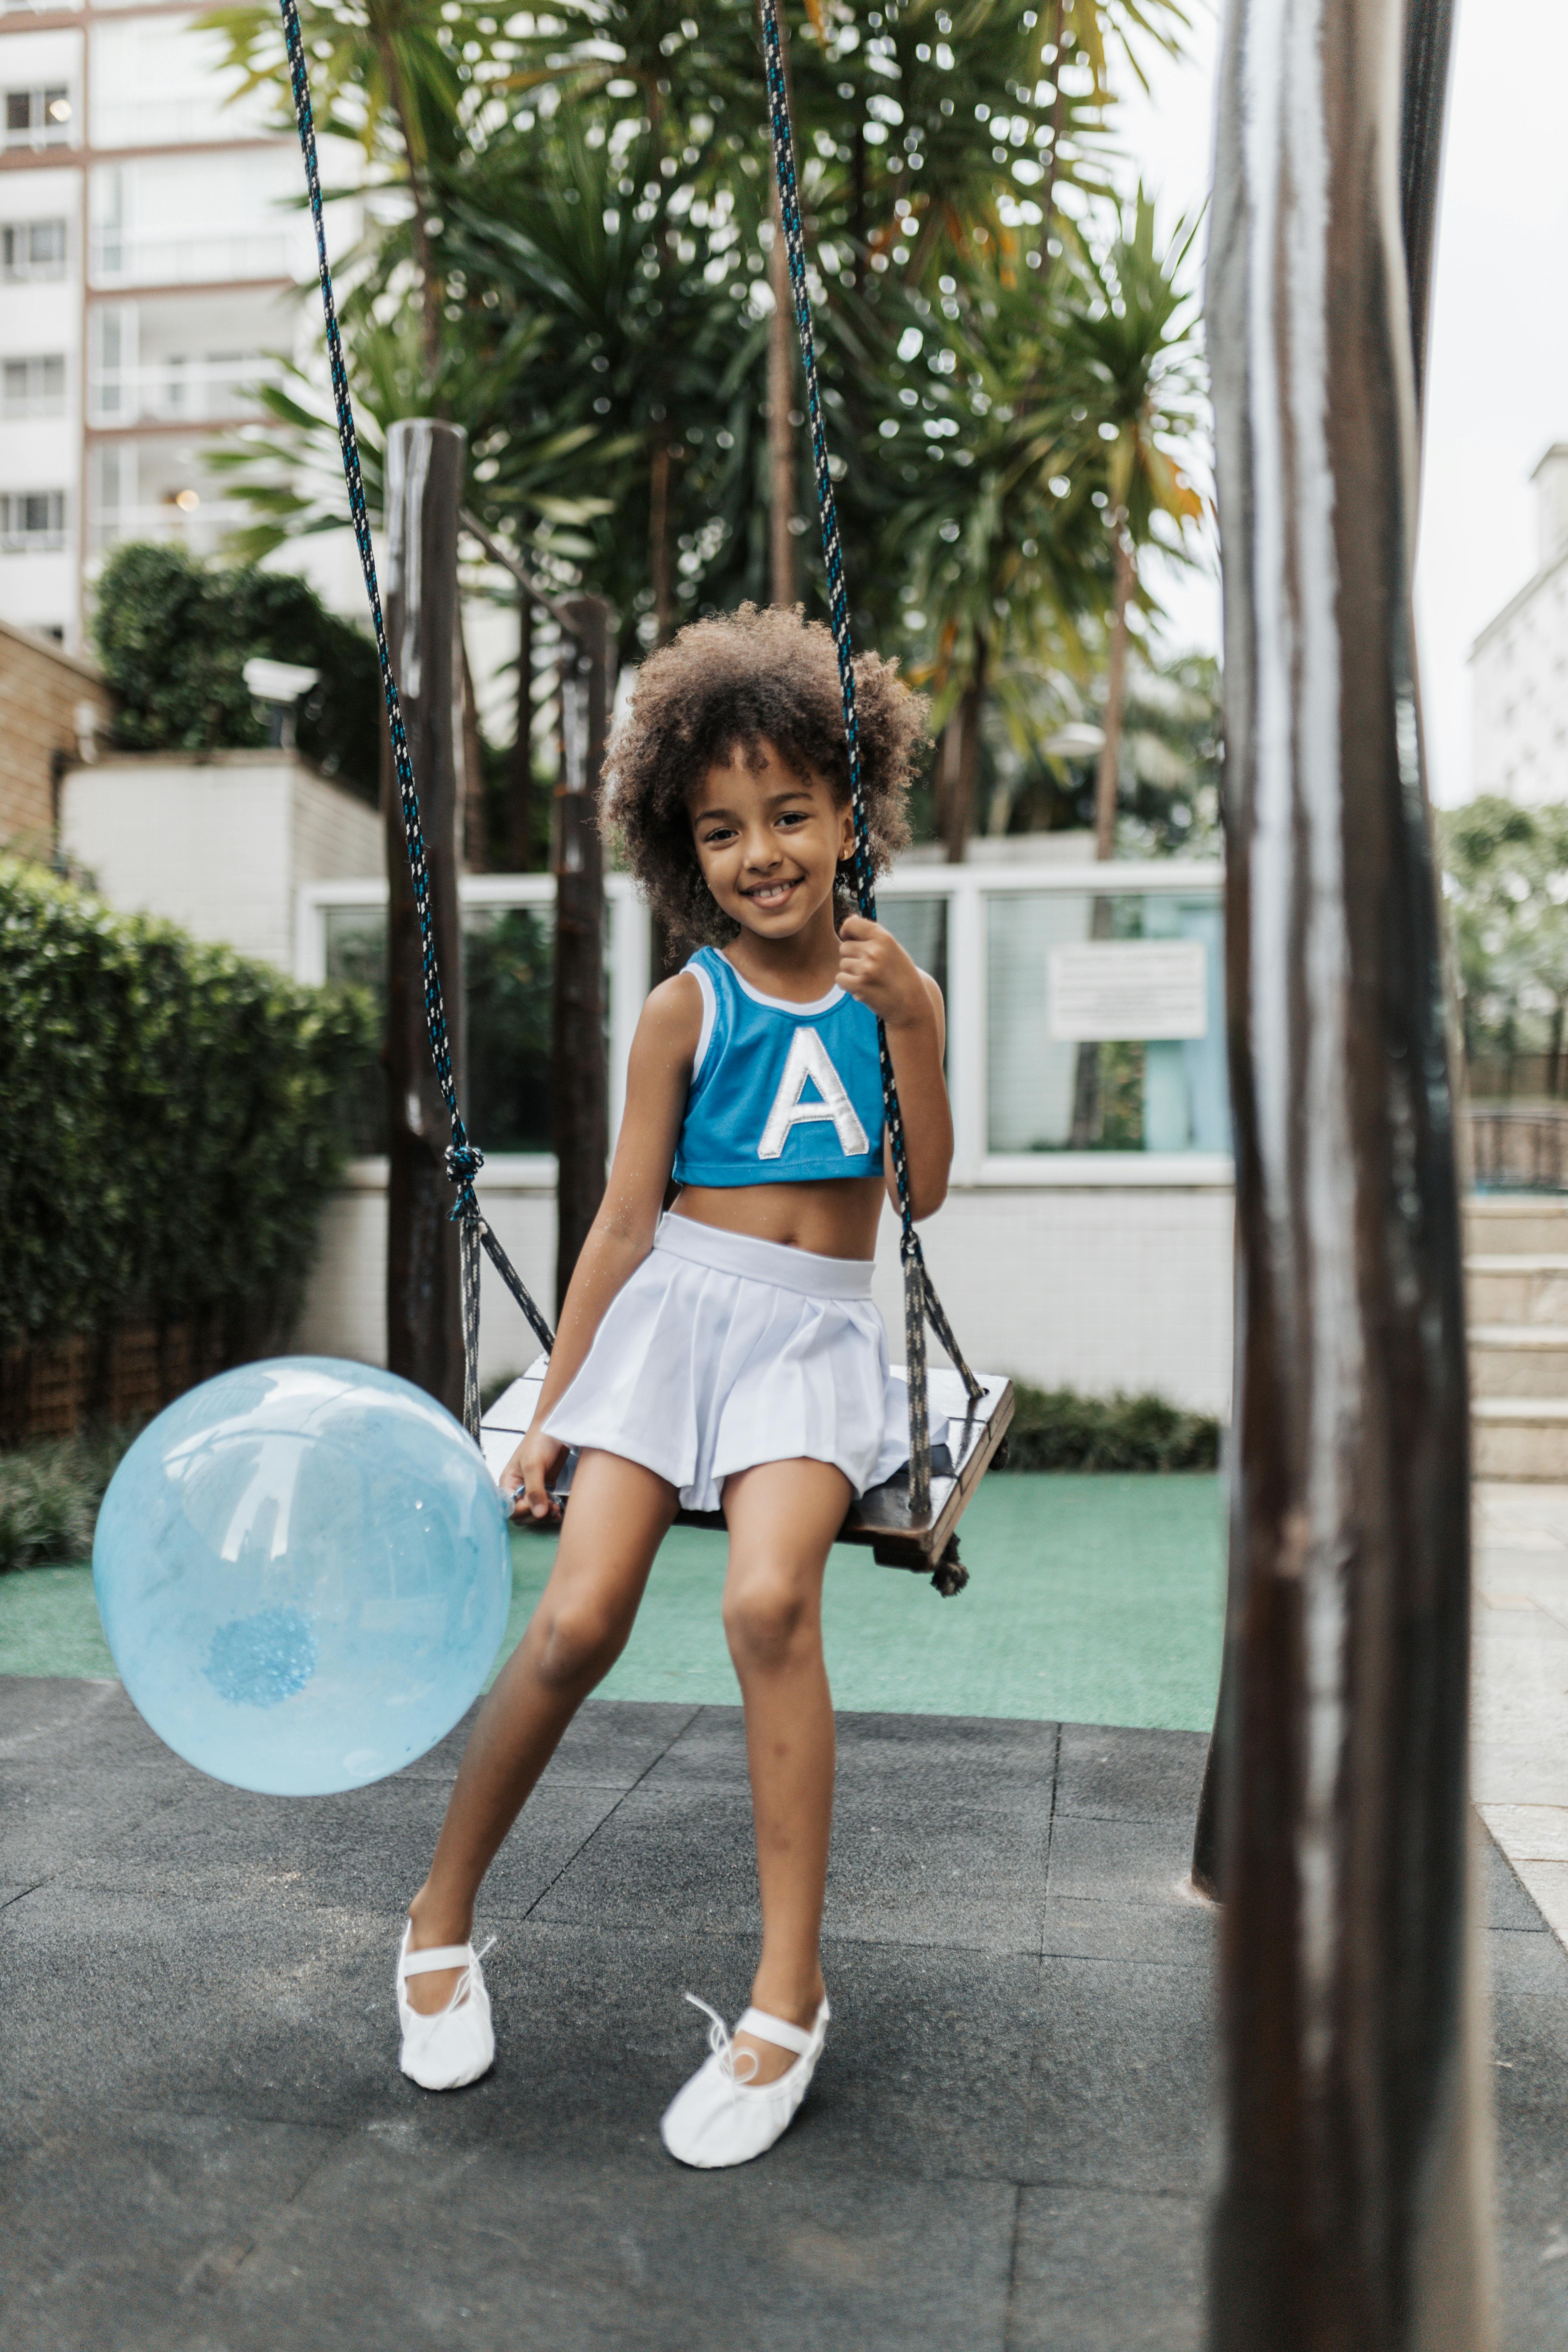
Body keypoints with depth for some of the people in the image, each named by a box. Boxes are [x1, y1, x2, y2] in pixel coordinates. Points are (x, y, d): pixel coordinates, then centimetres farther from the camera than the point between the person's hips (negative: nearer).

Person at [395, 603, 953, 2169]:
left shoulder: (893, 993, 7)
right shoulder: (688, 1009, 1)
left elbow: (926, 1191, 0)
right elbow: (626, 1220, 2)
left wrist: (909, 1024, -11)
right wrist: (550, 1409, 1)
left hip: (816, 1333, 1)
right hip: (679, 1308, 0)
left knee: (769, 1600, -25)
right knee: (579, 1619, -13)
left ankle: (789, 1996, -12)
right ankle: (441, 1915, 13)